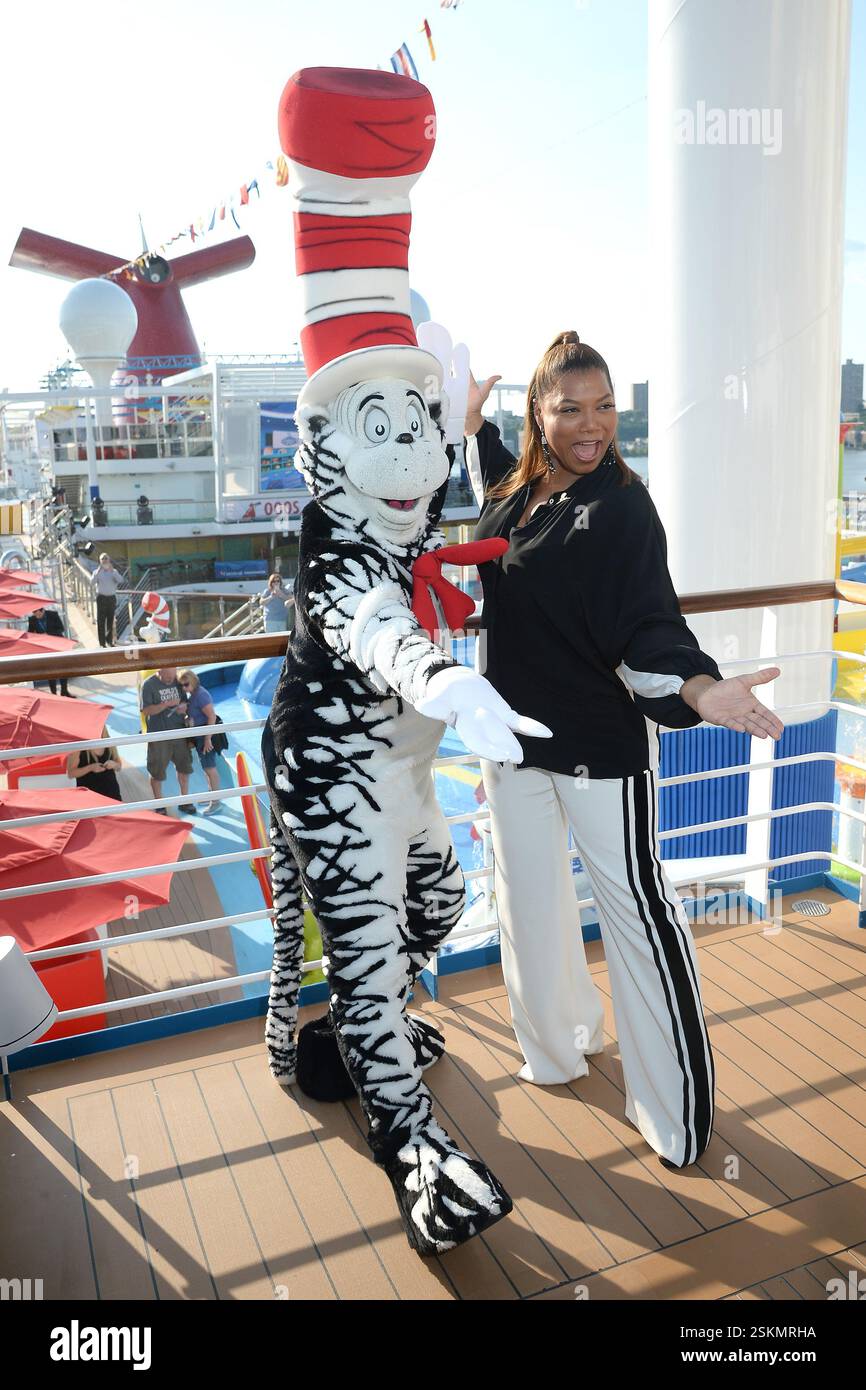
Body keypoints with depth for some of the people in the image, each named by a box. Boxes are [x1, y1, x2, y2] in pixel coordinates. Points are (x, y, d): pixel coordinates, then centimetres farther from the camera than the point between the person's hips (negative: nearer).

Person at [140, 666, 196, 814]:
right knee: (157, 772, 4)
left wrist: (183, 707, -8)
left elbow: (185, 702, 15)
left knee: (184, 767, 12)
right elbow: (146, 711, -16)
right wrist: (167, 704, -23)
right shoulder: (149, 685, -11)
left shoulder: (177, 681, 4)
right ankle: (159, 805, 18)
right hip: (159, 735, -5)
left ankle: (185, 801, 26)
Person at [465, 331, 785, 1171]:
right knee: (528, 899, 17)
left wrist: (698, 689, -38)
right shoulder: (514, 488, 5)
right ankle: (559, 1046, 40)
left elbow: (647, 627, -22)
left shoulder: (622, 508, -14)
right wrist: (469, 414, 24)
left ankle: (675, 1109, 16)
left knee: (636, 907, 0)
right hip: (514, 731, 7)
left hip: (600, 745, -6)